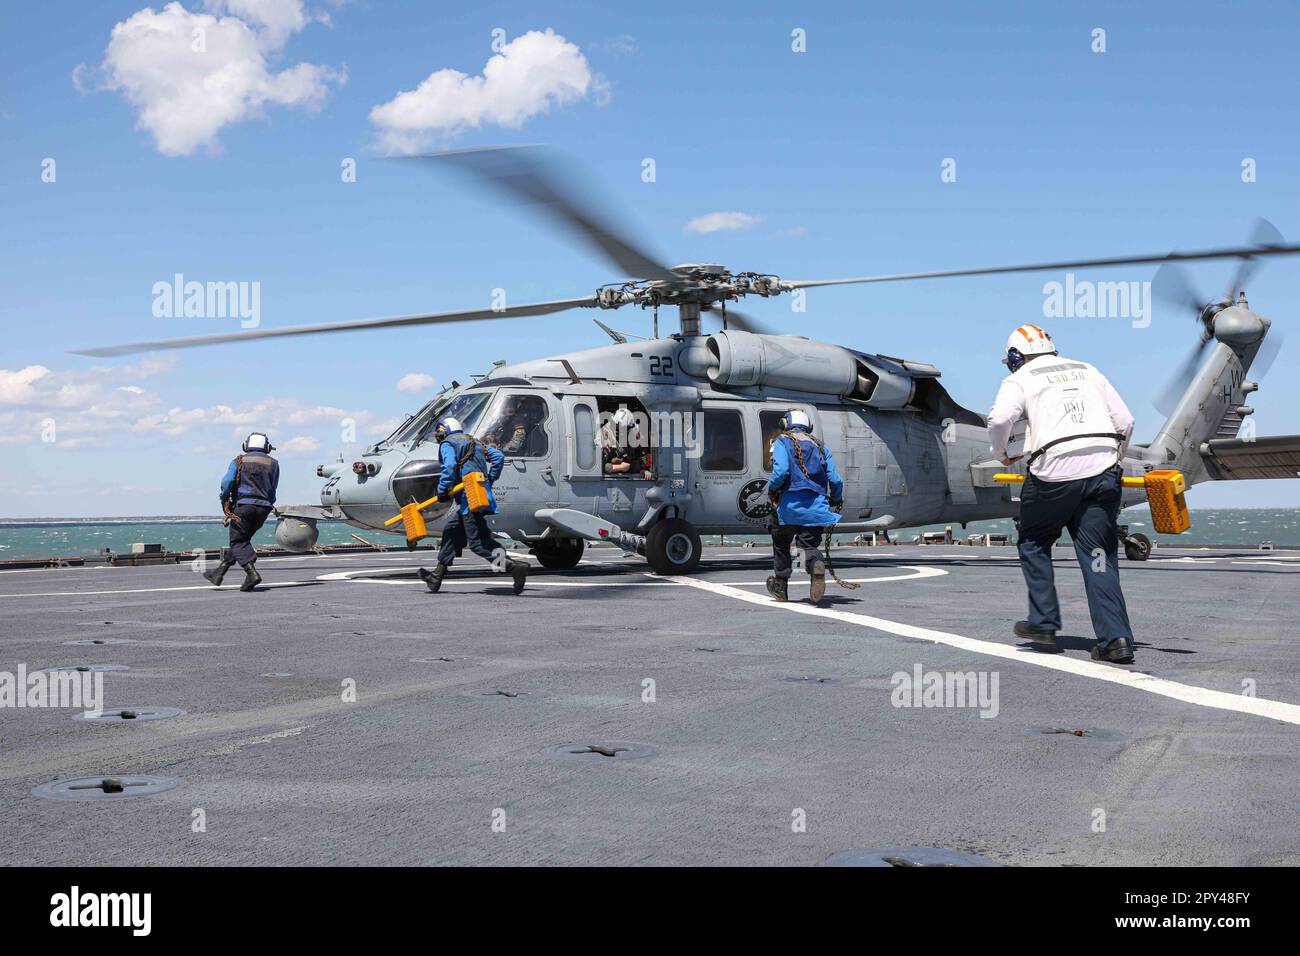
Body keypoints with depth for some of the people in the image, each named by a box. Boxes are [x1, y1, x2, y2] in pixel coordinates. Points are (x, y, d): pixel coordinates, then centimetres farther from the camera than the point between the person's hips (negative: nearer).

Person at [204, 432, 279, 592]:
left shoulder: (239, 461, 5)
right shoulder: (273, 464, 14)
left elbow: (226, 483, -6)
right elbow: (272, 492, 12)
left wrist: (226, 508, 3)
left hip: (244, 505, -4)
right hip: (264, 507, 4)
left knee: (238, 541, -2)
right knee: (242, 540, 14)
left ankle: (252, 573, -22)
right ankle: (219, 573, 19)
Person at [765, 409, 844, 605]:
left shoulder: (782, 442, 3)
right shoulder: (820, 446, 17)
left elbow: (781, 471, -15)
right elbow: (835, 480, 11)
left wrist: (772, 490, 2)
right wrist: (836, 501, 27)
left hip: (790, 505, -3)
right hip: (816, 506, 3)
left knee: (781, 545, 16)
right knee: (811, 544, 5)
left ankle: (780, 587, 25)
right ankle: (817, 564, -29)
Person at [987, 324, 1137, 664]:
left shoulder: (1020, 380, 10)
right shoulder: (1087, 370, 24)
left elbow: (1000, 418, -10)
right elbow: (1125, 421, 21)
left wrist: (1001, 453, 8)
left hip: (1054, 471, -4)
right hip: (1102, 471, 4)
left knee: (1033, 543, 18)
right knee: (1099, 557, 5)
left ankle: (1044, 622, 16)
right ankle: (1116, 637, -4)